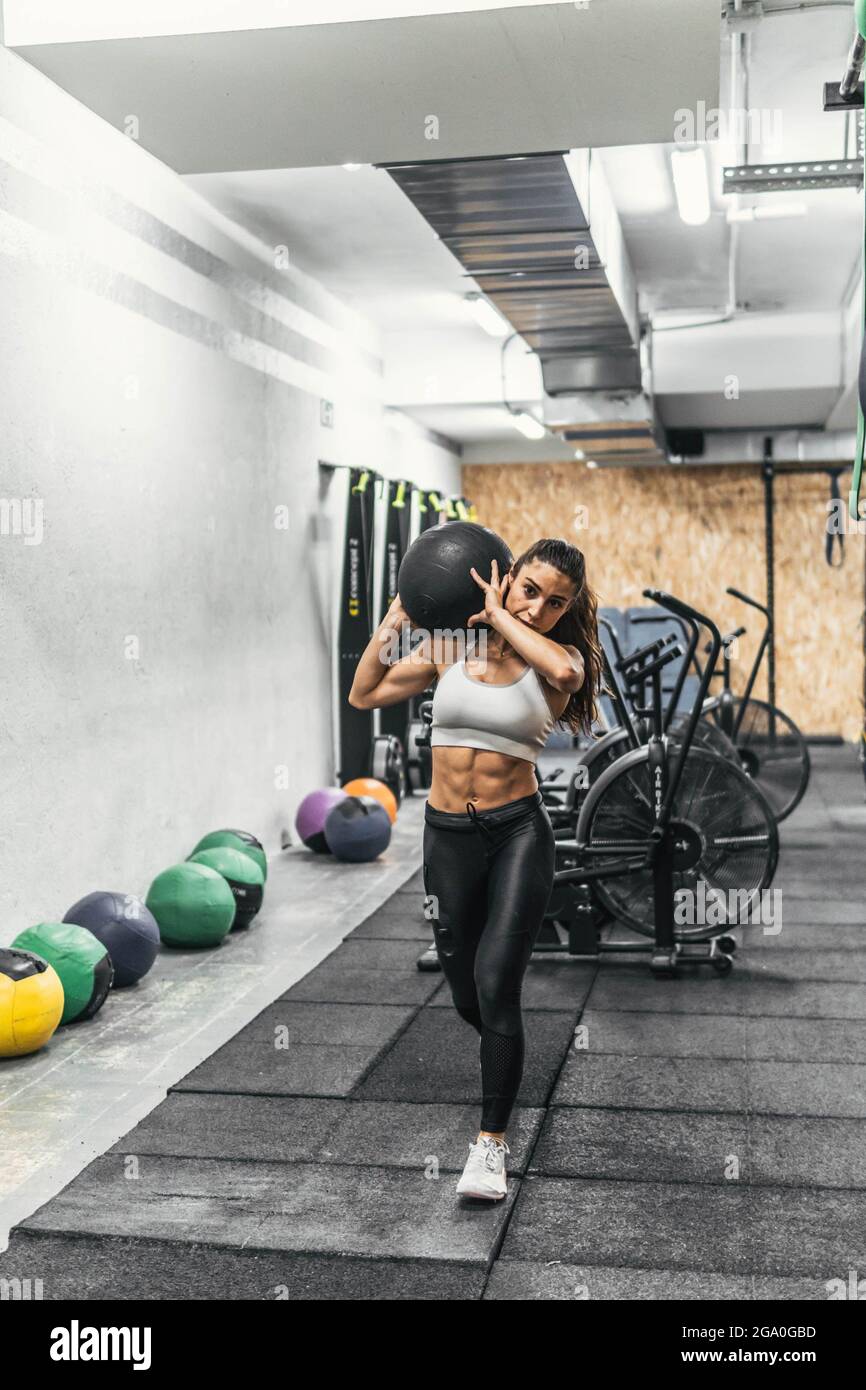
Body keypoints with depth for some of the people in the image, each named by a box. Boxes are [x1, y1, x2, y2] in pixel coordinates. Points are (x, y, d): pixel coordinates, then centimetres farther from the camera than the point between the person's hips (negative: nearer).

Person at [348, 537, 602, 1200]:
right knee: (466, 995, 14)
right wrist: (393, 621, 1)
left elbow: (565, 670, -32)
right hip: (448, 836, 3)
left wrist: (501, 617, -20)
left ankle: (492, 1143, 1)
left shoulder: (556, 665, -5)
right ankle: (508, 1052, 50)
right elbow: (364, 696, 10)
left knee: (496, 987, -14)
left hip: (519, 831, -3)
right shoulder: (450, 649, 2)